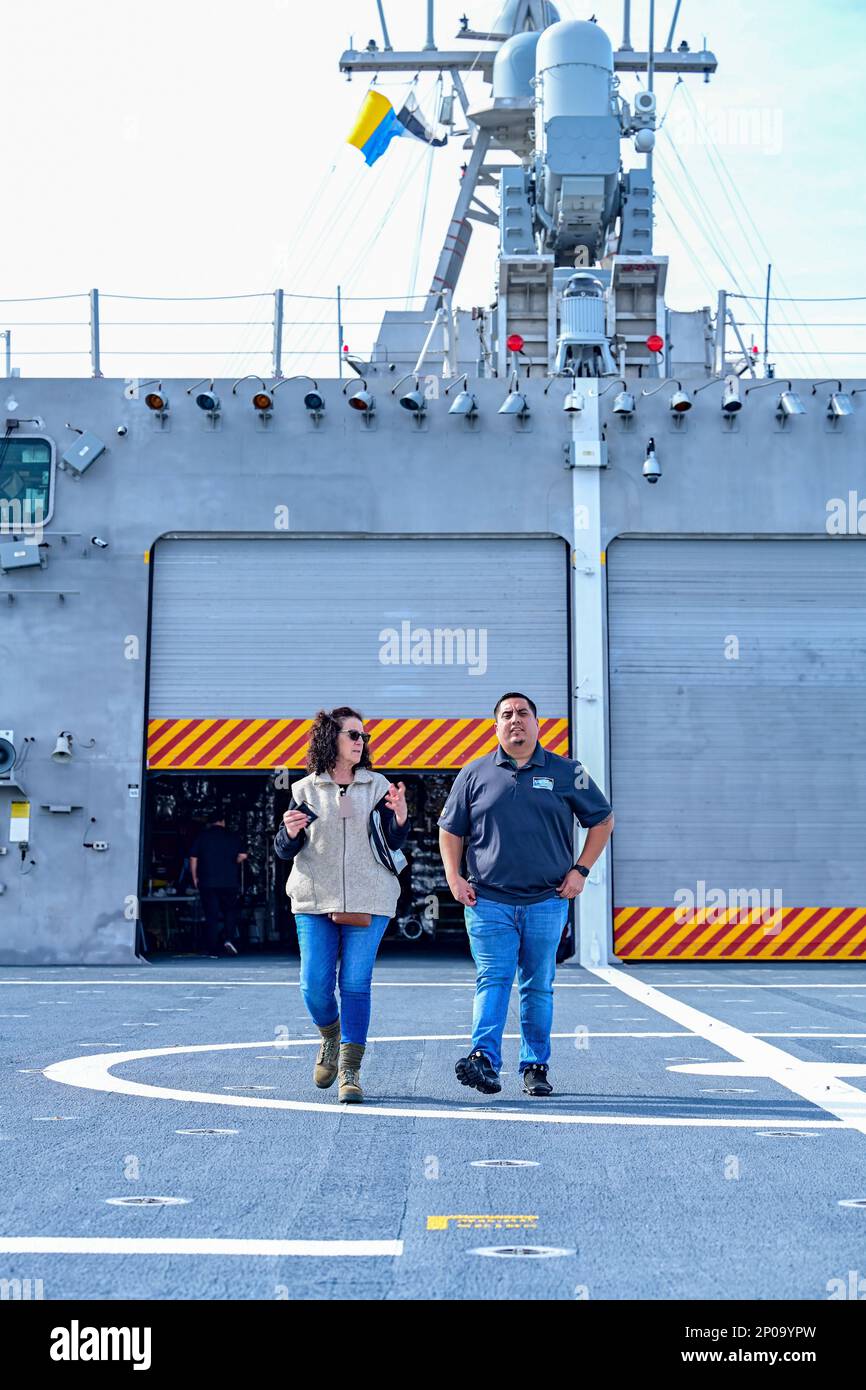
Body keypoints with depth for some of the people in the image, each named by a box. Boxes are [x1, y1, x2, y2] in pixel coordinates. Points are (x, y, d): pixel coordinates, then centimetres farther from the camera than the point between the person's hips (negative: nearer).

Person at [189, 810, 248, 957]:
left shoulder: (201, 836, 3)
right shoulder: (233, 836, 4)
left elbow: (193, 858, 0)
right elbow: (243, 856, -4)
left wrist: (194, 878, 9)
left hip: (207, 882, 0)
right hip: (229, 882, 0)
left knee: (211, 916, 3)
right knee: (231, 911, 15)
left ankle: (212, 950, 1)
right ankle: (229, 939, -6)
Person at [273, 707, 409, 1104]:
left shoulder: (376, 786, 9)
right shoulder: (305, 790, 8)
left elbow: (395, 841, 5)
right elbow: (284, 851, 7)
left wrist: (399, 813, -16)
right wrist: (289, 831, -15)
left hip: (367, 901, 0)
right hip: (315, 900, 0)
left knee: (355, 985, -5)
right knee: (315, 986, -3)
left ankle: (350, 1072, 0)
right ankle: (331, 1037, 28)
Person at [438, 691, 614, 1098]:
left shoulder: (565, 773, 5)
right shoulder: (475, 773, 6)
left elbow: (602, 821, 12)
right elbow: (450, 829, 13)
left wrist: (580, 870, 4)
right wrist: (454, 878, 2)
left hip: (546, 901, 1)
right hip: (488, 901, 0)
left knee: (539, 985, 6)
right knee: (492, 979, -11)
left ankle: (535, 1067, 13)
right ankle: (484, 1058, -20)